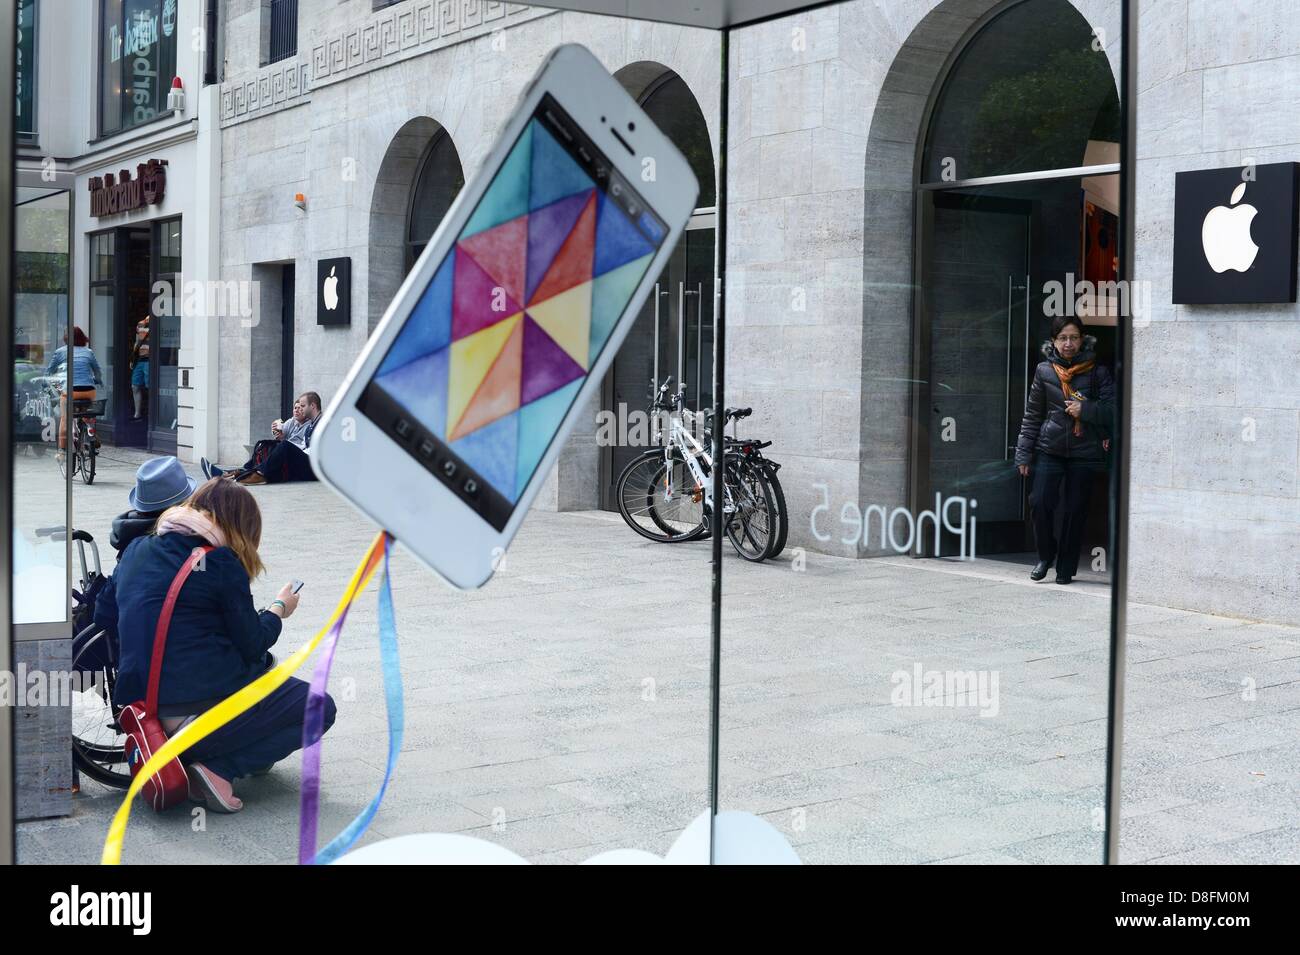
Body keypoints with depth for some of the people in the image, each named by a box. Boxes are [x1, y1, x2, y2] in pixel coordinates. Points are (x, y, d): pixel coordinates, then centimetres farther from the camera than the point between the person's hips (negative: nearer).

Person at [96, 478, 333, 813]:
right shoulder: (220, 561, -8)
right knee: (320, 708, 8)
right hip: (203, 715, -8)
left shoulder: (137, 550, 11)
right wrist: (279, 608, 15)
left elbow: (101, 619, 18)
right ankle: (219, 768, -8)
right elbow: (253, 644, -4)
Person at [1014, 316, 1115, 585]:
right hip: (1049, 449, 1)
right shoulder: (1044, 371, 5)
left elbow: (1113, 411, -2)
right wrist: (1024, 453, 7)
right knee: (1040, 502, -10)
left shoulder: (1097, 372, 0)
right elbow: (1032, 415, 9)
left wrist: (1086, 409, -18)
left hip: (1084, 452, -1)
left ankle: (1066, 568, 16)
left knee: (1075, 510, 3)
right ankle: (1045, 556, 14)